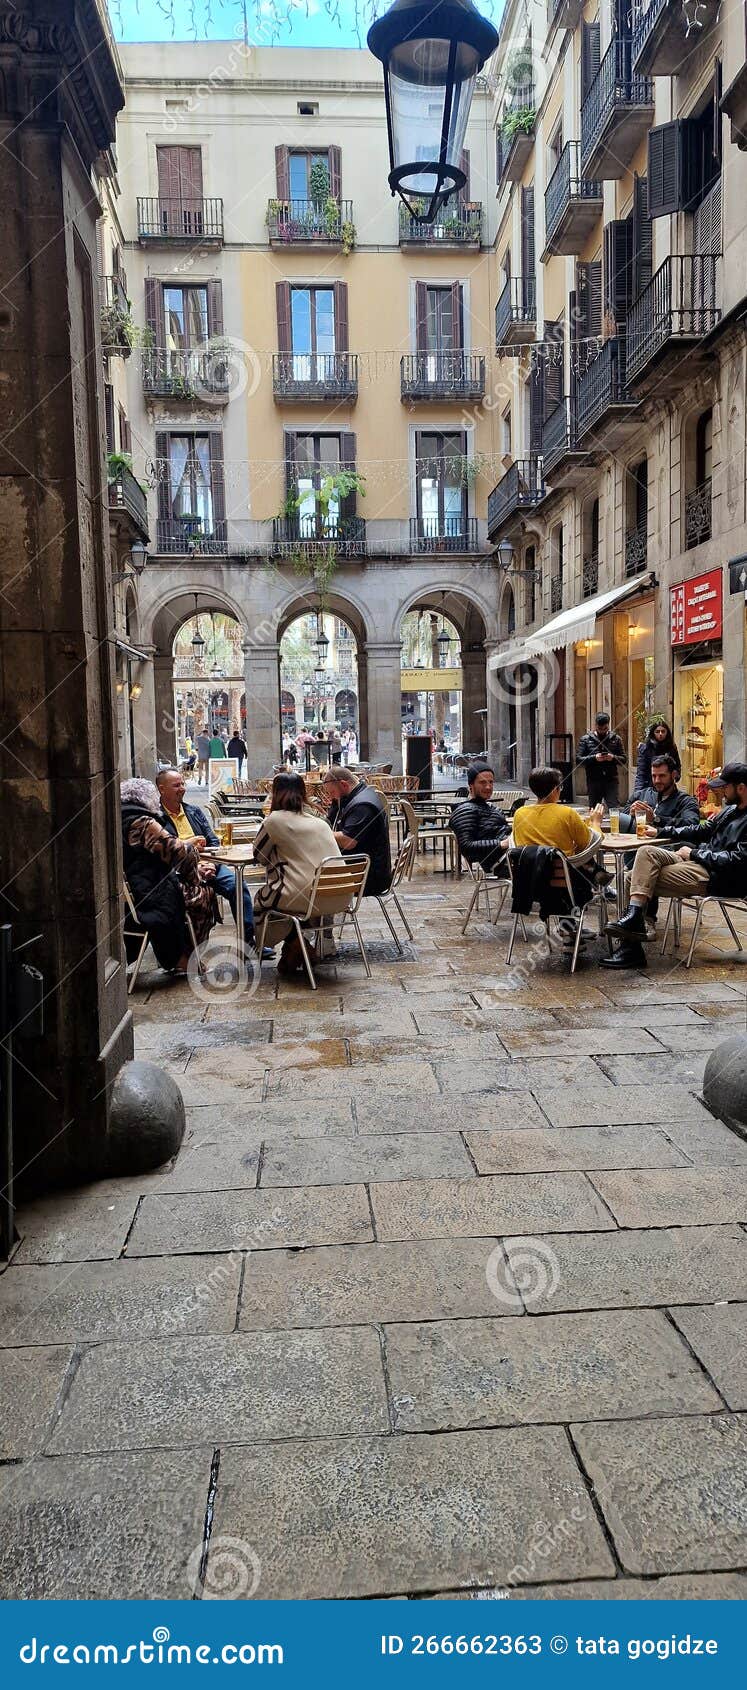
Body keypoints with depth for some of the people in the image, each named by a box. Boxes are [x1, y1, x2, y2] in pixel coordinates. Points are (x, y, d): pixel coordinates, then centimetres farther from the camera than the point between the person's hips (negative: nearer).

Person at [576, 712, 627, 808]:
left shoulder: (616, 739, 10)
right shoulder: (586, 739, 6)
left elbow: (624, 759, 9)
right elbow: (578, 760, -2)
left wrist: (613, 757, -12)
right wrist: (594, 758, -16)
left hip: (612, 781, 0)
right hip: (593, 782, 0)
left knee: (614, 809, -8)